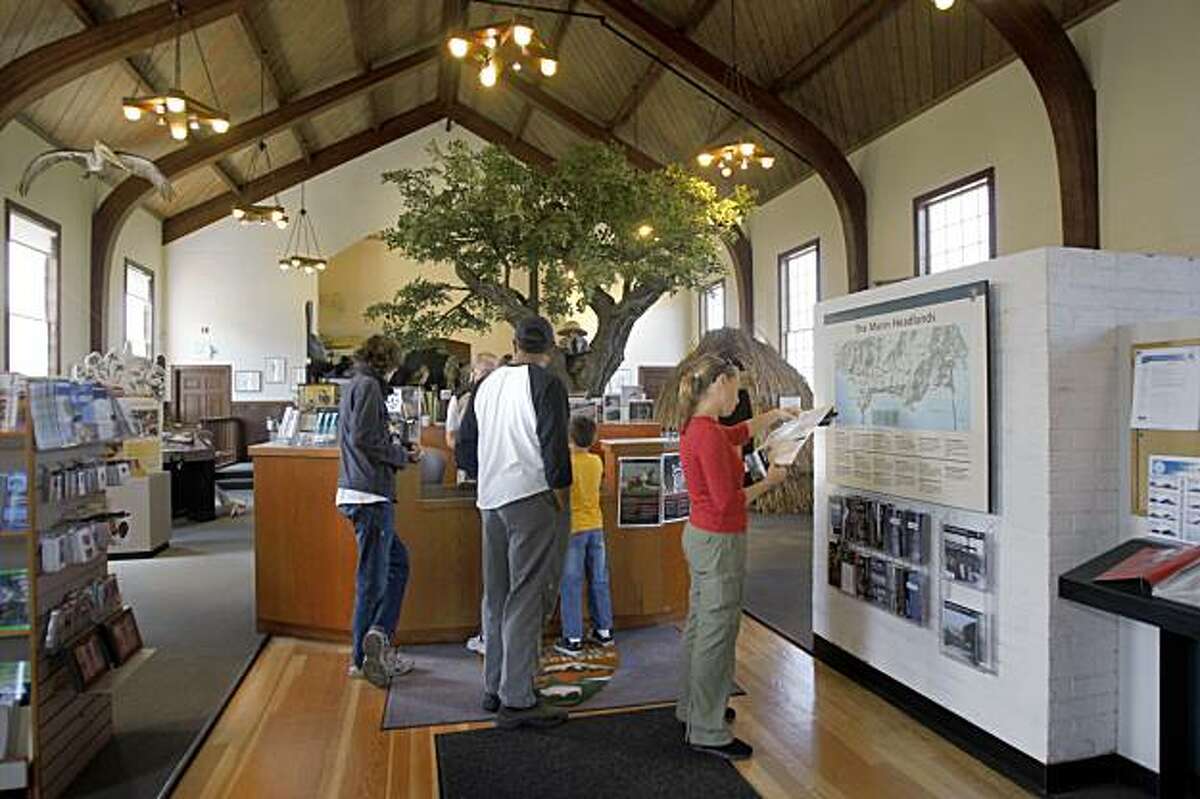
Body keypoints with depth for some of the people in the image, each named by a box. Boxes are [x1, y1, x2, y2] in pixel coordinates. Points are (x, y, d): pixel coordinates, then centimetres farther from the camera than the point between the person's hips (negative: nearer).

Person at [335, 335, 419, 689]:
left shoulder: (353, 385, 19)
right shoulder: (368, 385, -10)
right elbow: (364, 438, -21)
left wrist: (398, 452, 14)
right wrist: (401, 455, -7)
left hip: (357, 492, 10)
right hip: (369, 493, -10)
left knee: (397, 560, 16)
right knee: (373, 576, -2)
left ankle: (379, 636, 14)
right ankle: (363, 657, 7)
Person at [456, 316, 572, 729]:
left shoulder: (487, 384, 10)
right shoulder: (547, 384, -9)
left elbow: (464, 449, 13)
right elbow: (554, 446, -17)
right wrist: (561, 493, -7)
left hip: (492, 499, 7)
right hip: (533, 498, -7)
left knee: (496, 596, 15)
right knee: (526, 598, -2)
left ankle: (494, 688, 26)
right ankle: (517, 700, 3)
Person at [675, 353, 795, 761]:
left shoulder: (698, 427, 7)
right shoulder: (708, 434, -23)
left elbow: (739, 432, 28)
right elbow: (728, 502, -23)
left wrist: (774, 415, 30)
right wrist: (768, 482, -10)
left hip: (700, 535, 10)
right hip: (720, 542, -10)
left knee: (699, 625, 21)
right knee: (717, 634, 1)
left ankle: (693, 707, 37)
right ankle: (707, 732, 13)